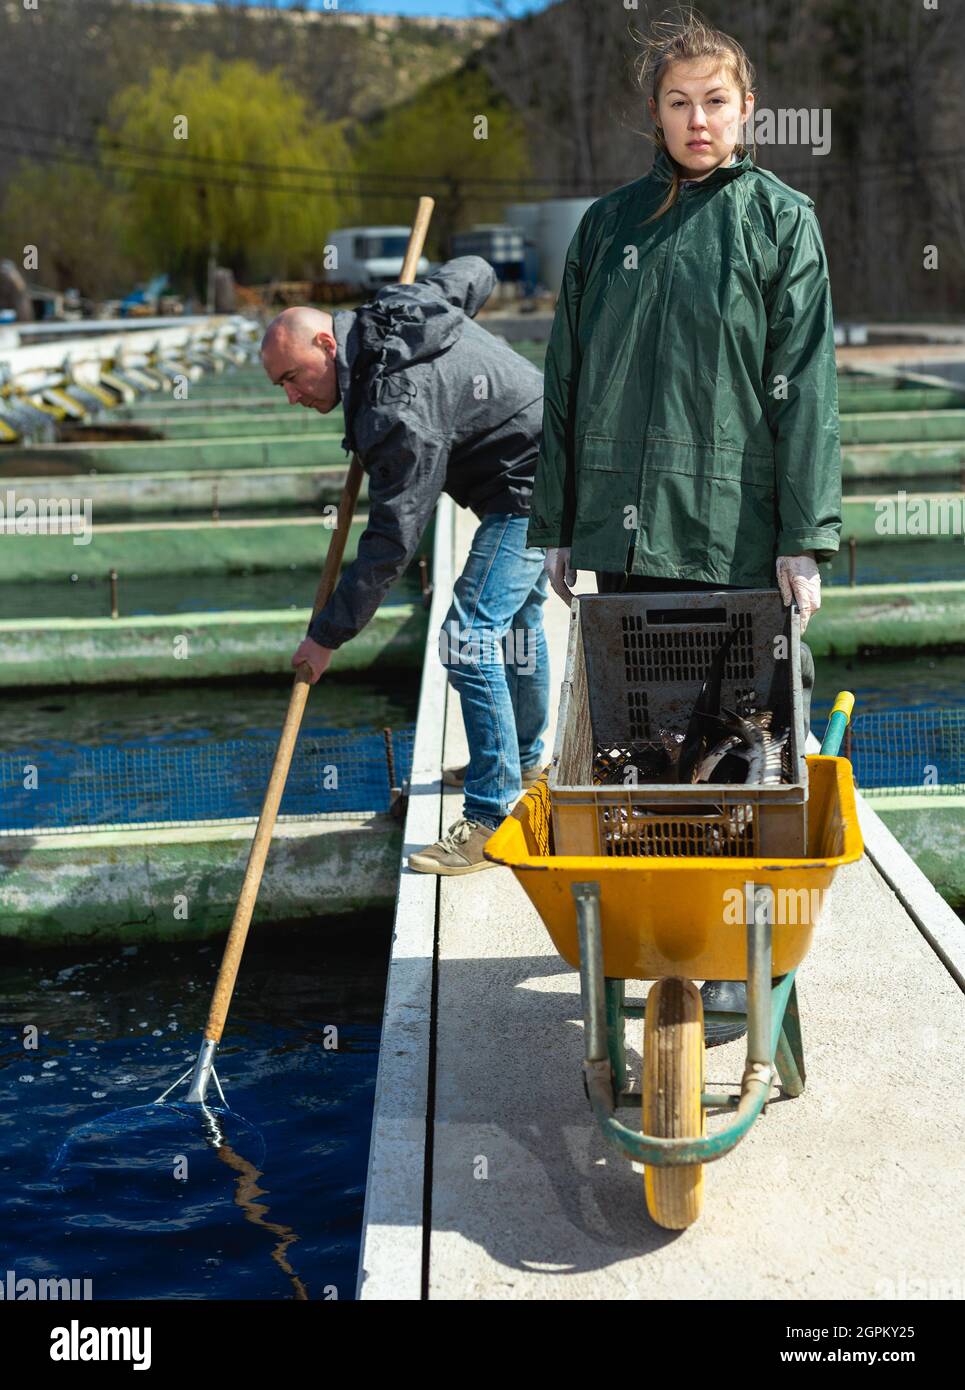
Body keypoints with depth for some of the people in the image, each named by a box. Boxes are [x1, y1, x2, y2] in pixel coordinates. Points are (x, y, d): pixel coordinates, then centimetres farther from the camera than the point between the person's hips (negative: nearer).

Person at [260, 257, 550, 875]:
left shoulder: (402, 412, -29)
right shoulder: (392, 307, -2)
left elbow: (392, 540, -29)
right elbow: (475, 272, 16)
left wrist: (330, 633, -23)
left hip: (530, 492, -11)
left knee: (471, 638, -15)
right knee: (516, 617, 24)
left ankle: (493, 817, -11)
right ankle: (525, 760, 43)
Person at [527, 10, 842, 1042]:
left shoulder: (780, 220, 2)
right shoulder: (609, 225, 12)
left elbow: (805, 386, -3)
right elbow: (567, 380, 14)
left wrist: (804, 539, -9)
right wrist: (556, 525, 11)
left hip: (734, 533, -3)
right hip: (623, 528, 4)